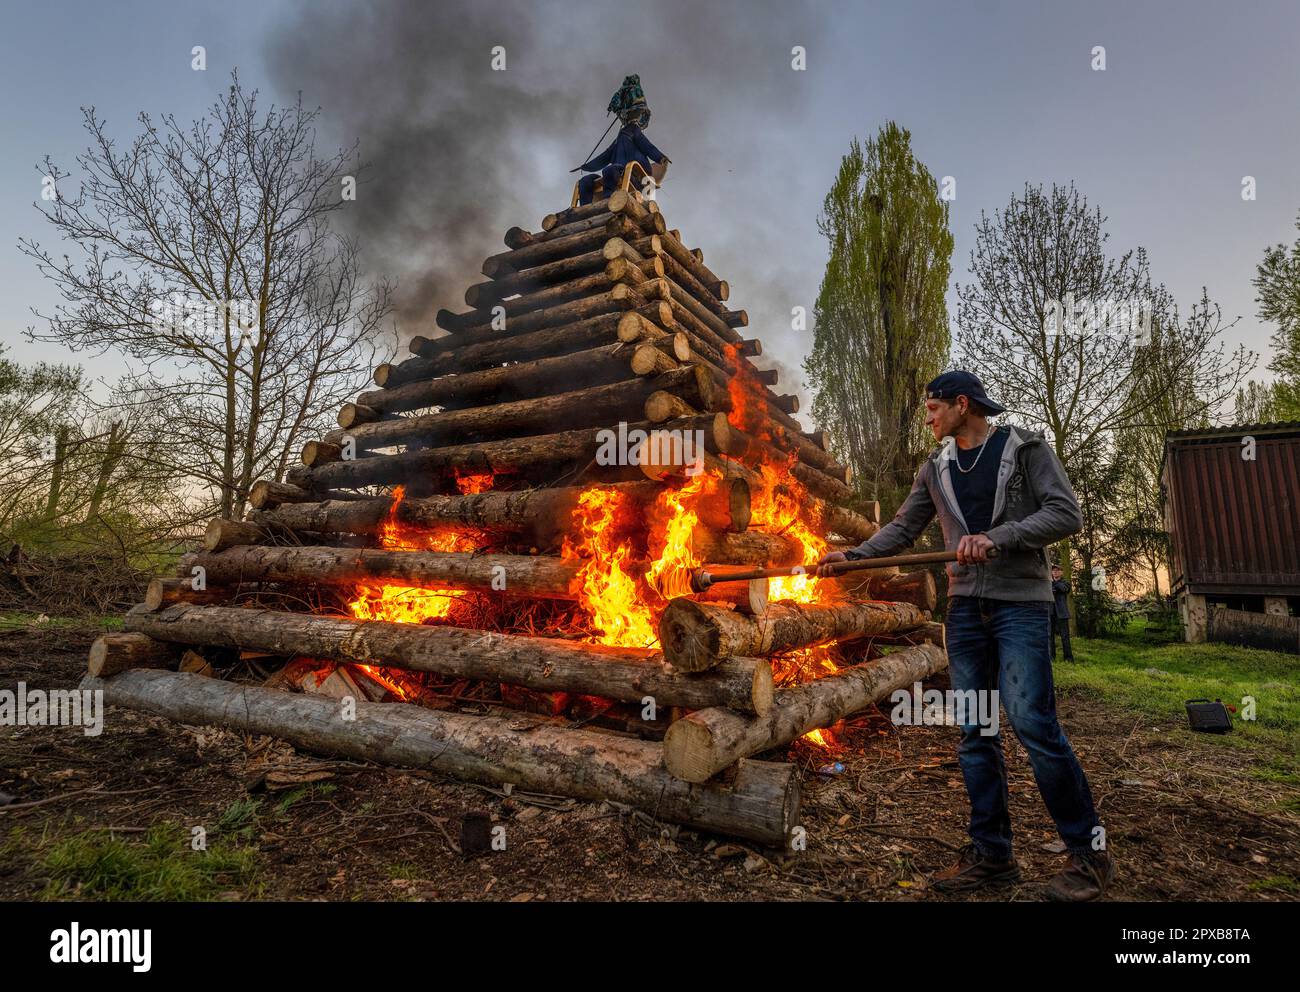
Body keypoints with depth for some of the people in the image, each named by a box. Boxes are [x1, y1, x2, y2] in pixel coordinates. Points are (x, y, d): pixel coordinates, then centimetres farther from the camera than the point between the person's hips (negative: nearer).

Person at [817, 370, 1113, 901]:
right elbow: (902, 528, 14)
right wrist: (851, 555, 2)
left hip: (1020, 602, -4)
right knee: (974, 732, 5)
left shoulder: (1026, 448, 1)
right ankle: (991, 852, 15)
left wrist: (998, 537, -20)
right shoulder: (935, 469, 13)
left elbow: (1065, 513, -8)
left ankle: (1089, 850, 9)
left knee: (1032, 721, -11)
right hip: (965, 607, 5)